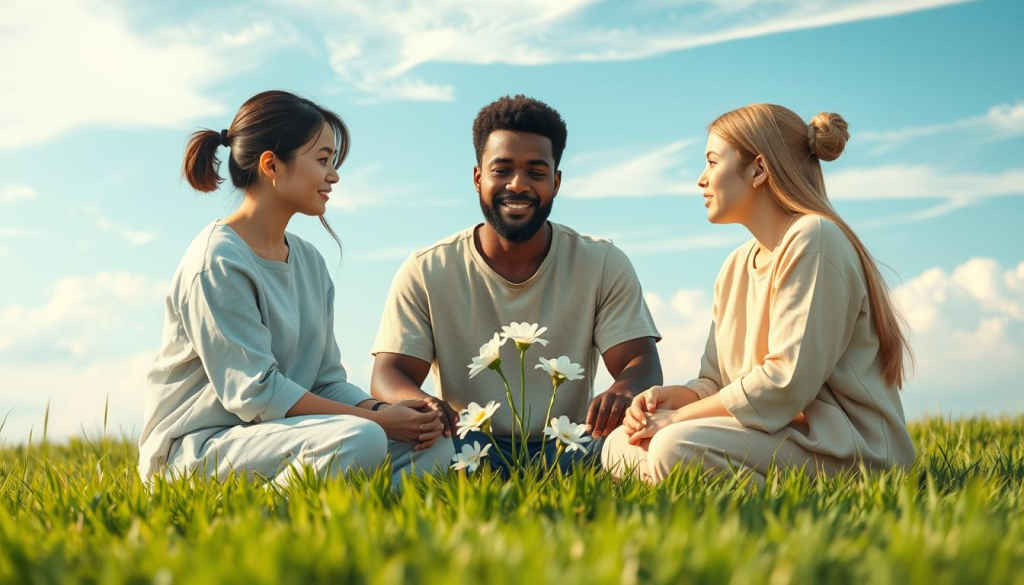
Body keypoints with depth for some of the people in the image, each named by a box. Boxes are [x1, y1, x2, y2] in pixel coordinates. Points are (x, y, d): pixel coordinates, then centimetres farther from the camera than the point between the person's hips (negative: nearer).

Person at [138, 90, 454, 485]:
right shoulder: (218, 261, -13)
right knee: (358, 440, -32)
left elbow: (327, 380, 11)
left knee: (435, 445, -7)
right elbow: (255, 392, -19)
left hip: (269, 435, 9)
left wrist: (381, 409, -10)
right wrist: (376, 419, -19)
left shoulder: (309, 261, 13)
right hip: (196, 450, -8)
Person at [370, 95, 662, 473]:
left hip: (567, 451, 1)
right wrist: (418, 404, -33)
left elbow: (642, 364, -4)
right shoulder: (426, 273, 1)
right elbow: (389, 374, -5)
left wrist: (624, 393, -32)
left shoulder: (603, 266, 3)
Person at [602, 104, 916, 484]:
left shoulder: (813, 240, -12)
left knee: (677, 446, -30)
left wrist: (681, 416, -14)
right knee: (621, 444, 1)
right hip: (784, 434, 9)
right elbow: (716, 381, 15)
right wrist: (674, 396, -8)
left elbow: (788, 383, -20)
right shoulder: (736, 267, 16)